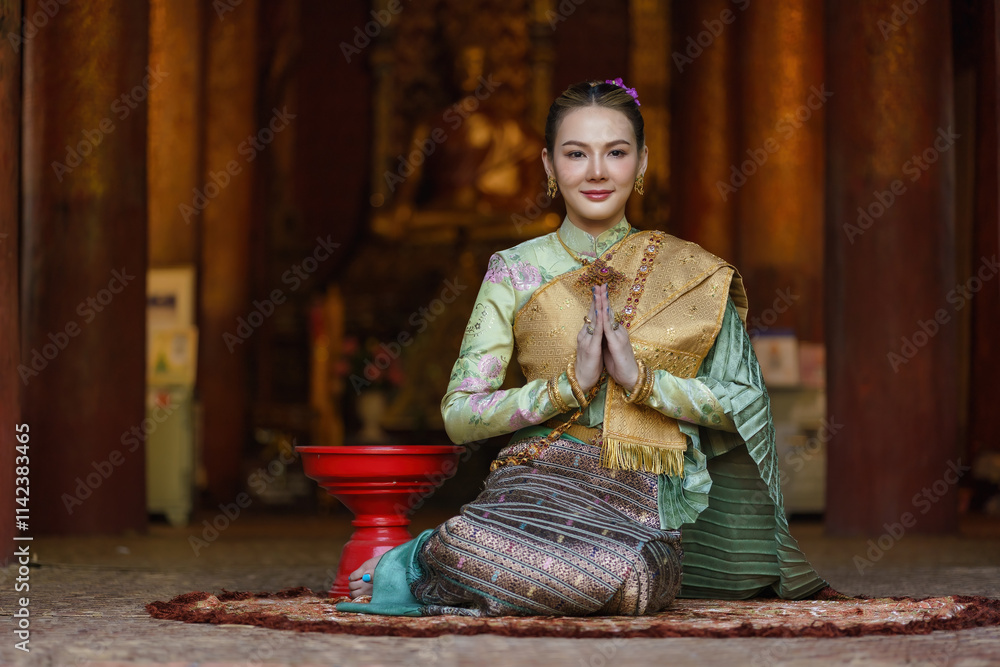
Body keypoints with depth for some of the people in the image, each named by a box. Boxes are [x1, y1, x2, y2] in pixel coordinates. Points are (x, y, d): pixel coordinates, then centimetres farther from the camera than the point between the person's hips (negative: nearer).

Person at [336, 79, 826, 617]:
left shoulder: (691, 273, 11)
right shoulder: (514, 271, 9)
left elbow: (742, 404, 8)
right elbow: (460, 415, 2)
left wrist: (641, 377, -8)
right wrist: (571, 382, -11)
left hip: (645, 508, 1)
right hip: (538, 487, 0)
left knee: (612, 573, -38)